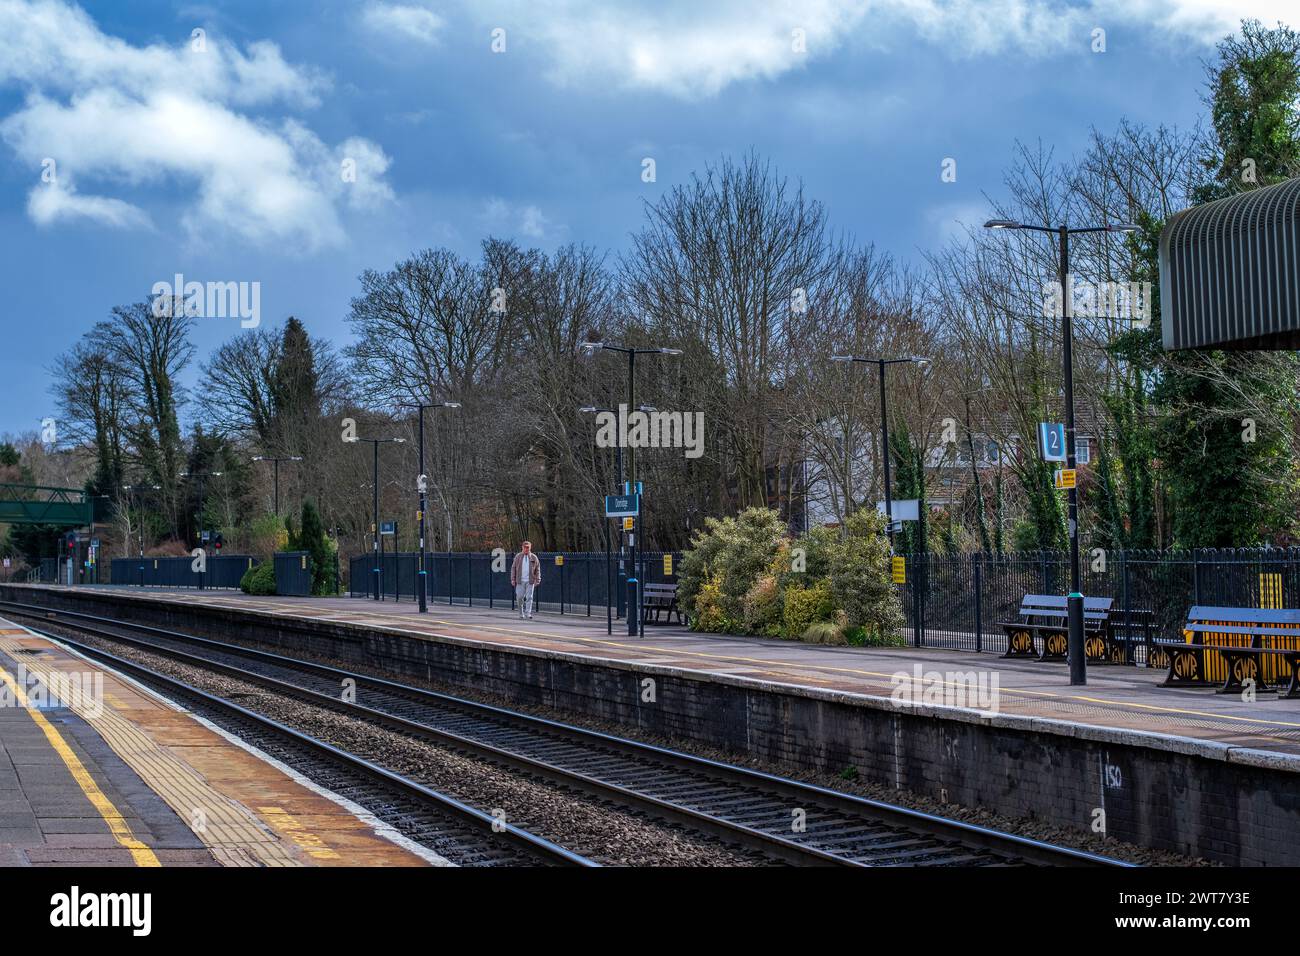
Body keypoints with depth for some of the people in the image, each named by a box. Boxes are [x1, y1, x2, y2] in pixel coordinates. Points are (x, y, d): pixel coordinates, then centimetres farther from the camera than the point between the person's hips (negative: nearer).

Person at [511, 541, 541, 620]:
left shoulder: (534, 557, 6)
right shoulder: (518, 557, 7)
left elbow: (537, 569, 9)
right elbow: (513, 568, 9)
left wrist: (537, 580, 1)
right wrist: (513, 579, 3)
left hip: (530, 581, -1)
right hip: (520, 581, 1)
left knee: (529, 597, -7)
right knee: (519, 598, 0)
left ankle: (528, 614, -8)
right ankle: (521, 614, 12)